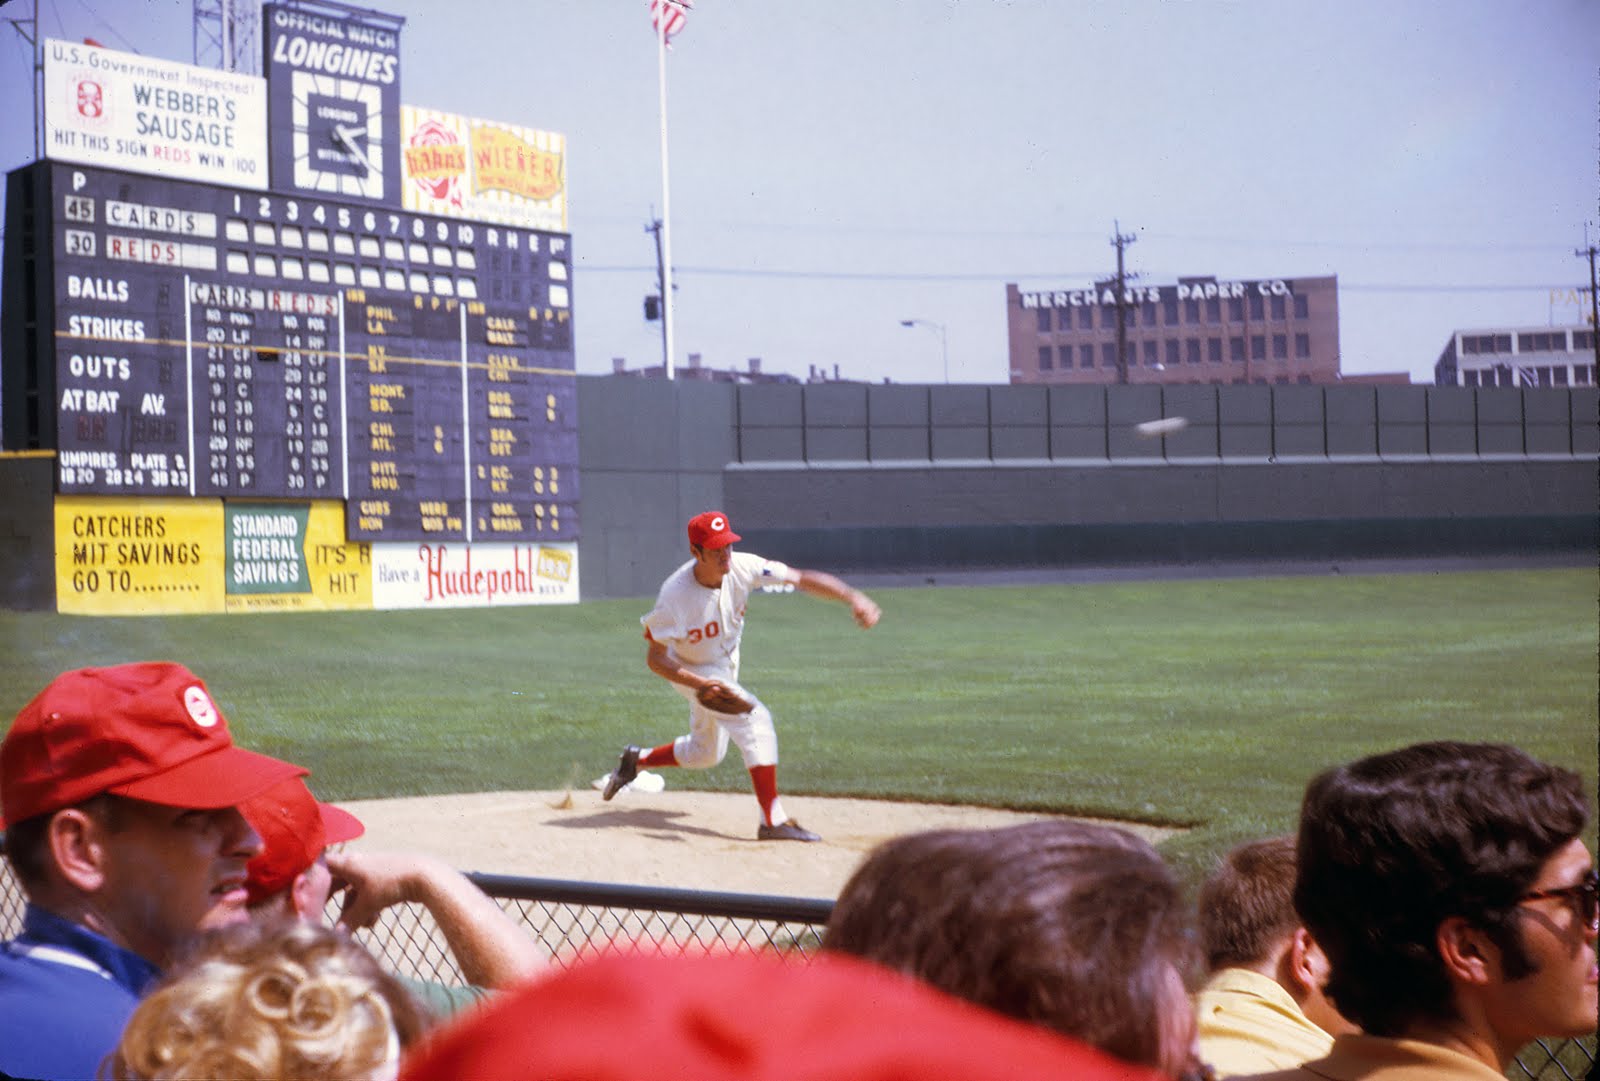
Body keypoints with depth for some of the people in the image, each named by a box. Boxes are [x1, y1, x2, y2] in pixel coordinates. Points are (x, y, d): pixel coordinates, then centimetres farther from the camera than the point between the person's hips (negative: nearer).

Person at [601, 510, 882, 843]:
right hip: (691, 672, -7)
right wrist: (700, 684, -37)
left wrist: (853, 597, -37)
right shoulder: (675, 596, -32)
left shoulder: (741, 568, -22)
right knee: (755, 718, -25)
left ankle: (637, 760, 41)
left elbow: (802, 579, -23)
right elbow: (655, 657, -24)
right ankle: (773, 821, -24)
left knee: (706, 753, 19)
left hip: (726, 664, 7)